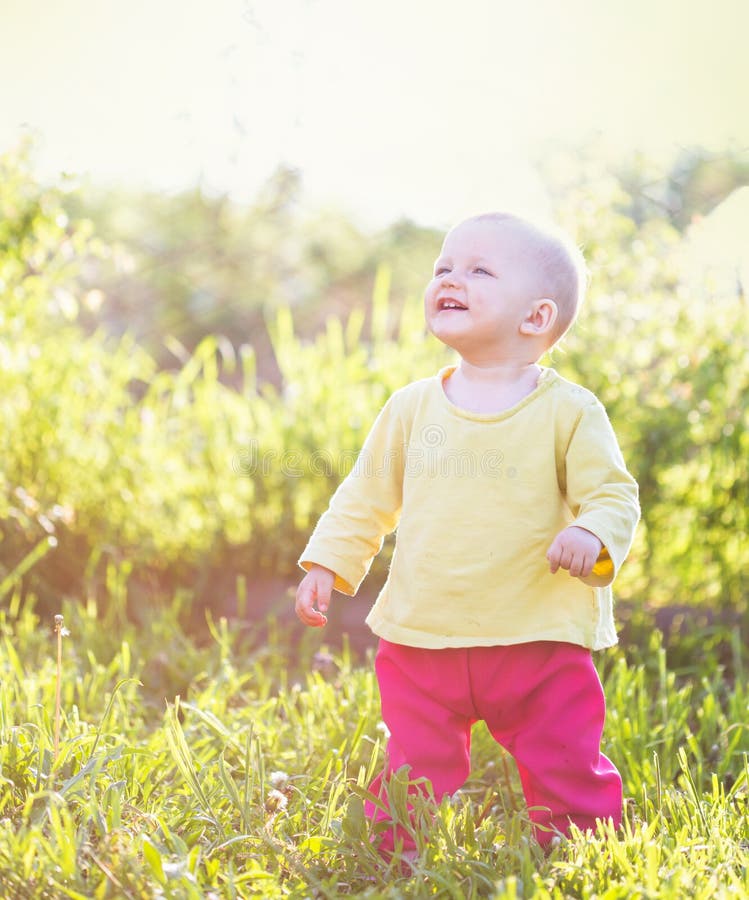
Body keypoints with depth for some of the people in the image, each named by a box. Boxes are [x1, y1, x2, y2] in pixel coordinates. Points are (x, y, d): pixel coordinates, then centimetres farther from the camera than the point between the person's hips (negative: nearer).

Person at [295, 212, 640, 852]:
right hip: (421, 637, 3)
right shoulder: (412, 408, 6)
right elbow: (367, 498, 14)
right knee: (415, 777, 8)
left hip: (538, 637, -2)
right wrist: (328, 564, 6)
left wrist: (592, 536, -24)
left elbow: (613, 494, -4)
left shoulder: (568, 410, -4)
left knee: (569, 779, 4)